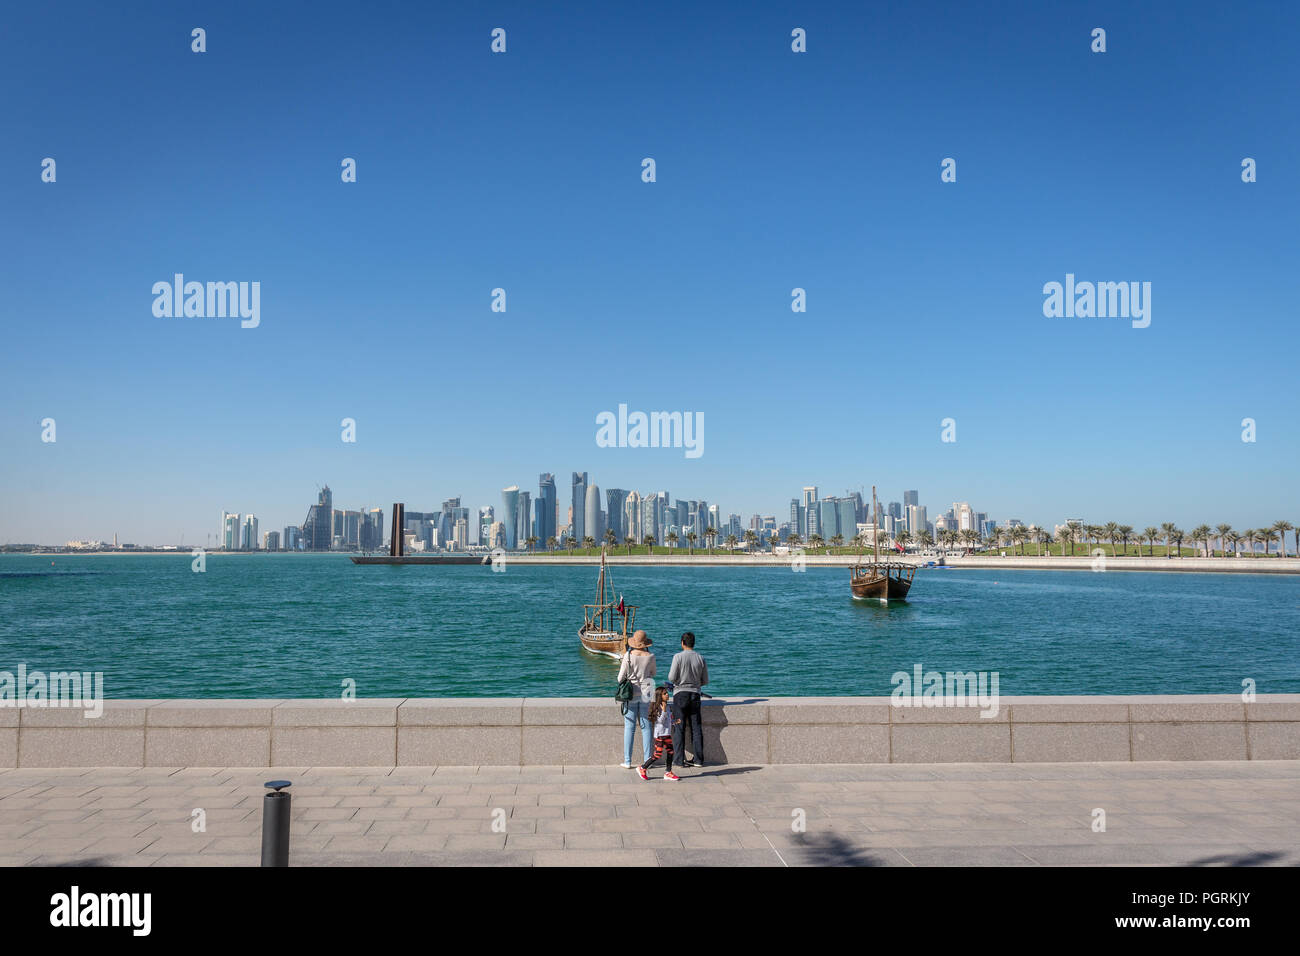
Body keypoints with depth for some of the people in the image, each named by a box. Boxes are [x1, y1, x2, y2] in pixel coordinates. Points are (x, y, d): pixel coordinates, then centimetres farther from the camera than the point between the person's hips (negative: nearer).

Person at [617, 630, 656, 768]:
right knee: (646, 727, 9)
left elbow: (621, 678, -8)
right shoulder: (651, 657, -4)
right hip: (646, 694, 2)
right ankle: (647, 760, 11)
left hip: (631, 694, -2)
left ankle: (627, 762, 5)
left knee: (629, 728, 3)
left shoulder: (628, 656, -11)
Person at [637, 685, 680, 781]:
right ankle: (642, 768, 9)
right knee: (658, 755, -6)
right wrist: (664, 710, -30)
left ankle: (668, 773, 15)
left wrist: (675, 721, 3)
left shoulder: (669, 706, 10)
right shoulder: (658, 708, -14)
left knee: (670, 752, 6)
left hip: (667, 734, 8)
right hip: (659, 735, -8)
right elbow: (661, 721, -21)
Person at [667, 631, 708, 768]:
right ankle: (698, 759, 11)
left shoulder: (678, 657, -9)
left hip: (680, 693, -3)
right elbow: (705, 681, 6)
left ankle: (680, 759, 5)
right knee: (696, 727, 8)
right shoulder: (700, 659, 2)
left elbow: (671, 678, -11)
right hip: (695, 694, 3)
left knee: (679, 728, 3)